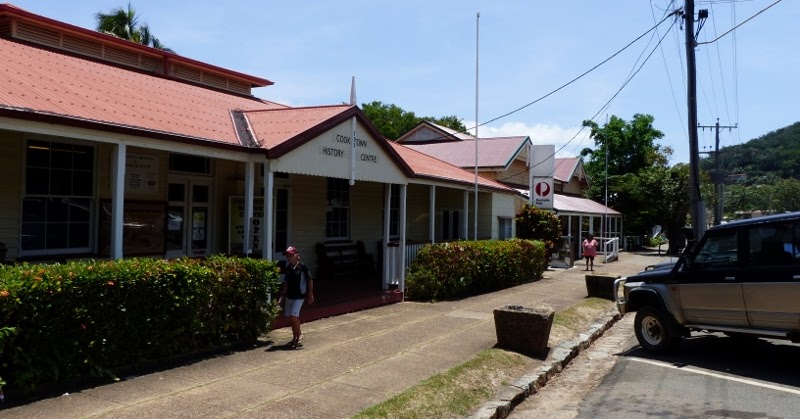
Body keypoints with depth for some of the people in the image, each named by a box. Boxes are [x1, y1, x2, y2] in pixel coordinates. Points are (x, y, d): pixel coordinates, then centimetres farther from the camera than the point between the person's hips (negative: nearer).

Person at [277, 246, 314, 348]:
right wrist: (282, 296, 12)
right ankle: (295, 337, 25)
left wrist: (310, 295, -6)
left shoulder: (302, 267, -13)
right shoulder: (287, 268, 5)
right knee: (290, 317, 10)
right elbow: (286, 283, 14)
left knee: (294, 316, -15)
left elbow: (310, 280, -7)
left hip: (299, 296, -7)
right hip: (289, 296, 7)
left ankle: (299, 335, 6)